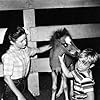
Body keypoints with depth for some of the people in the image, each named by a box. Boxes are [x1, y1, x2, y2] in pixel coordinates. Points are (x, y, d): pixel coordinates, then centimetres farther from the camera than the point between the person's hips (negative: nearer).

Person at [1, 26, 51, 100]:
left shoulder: (24, 49, 0)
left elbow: (38, 50, 19)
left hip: (24, 87, 8)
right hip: (13, 89, -7)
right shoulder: (8, 56, -21)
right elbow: (7, 78, -20)